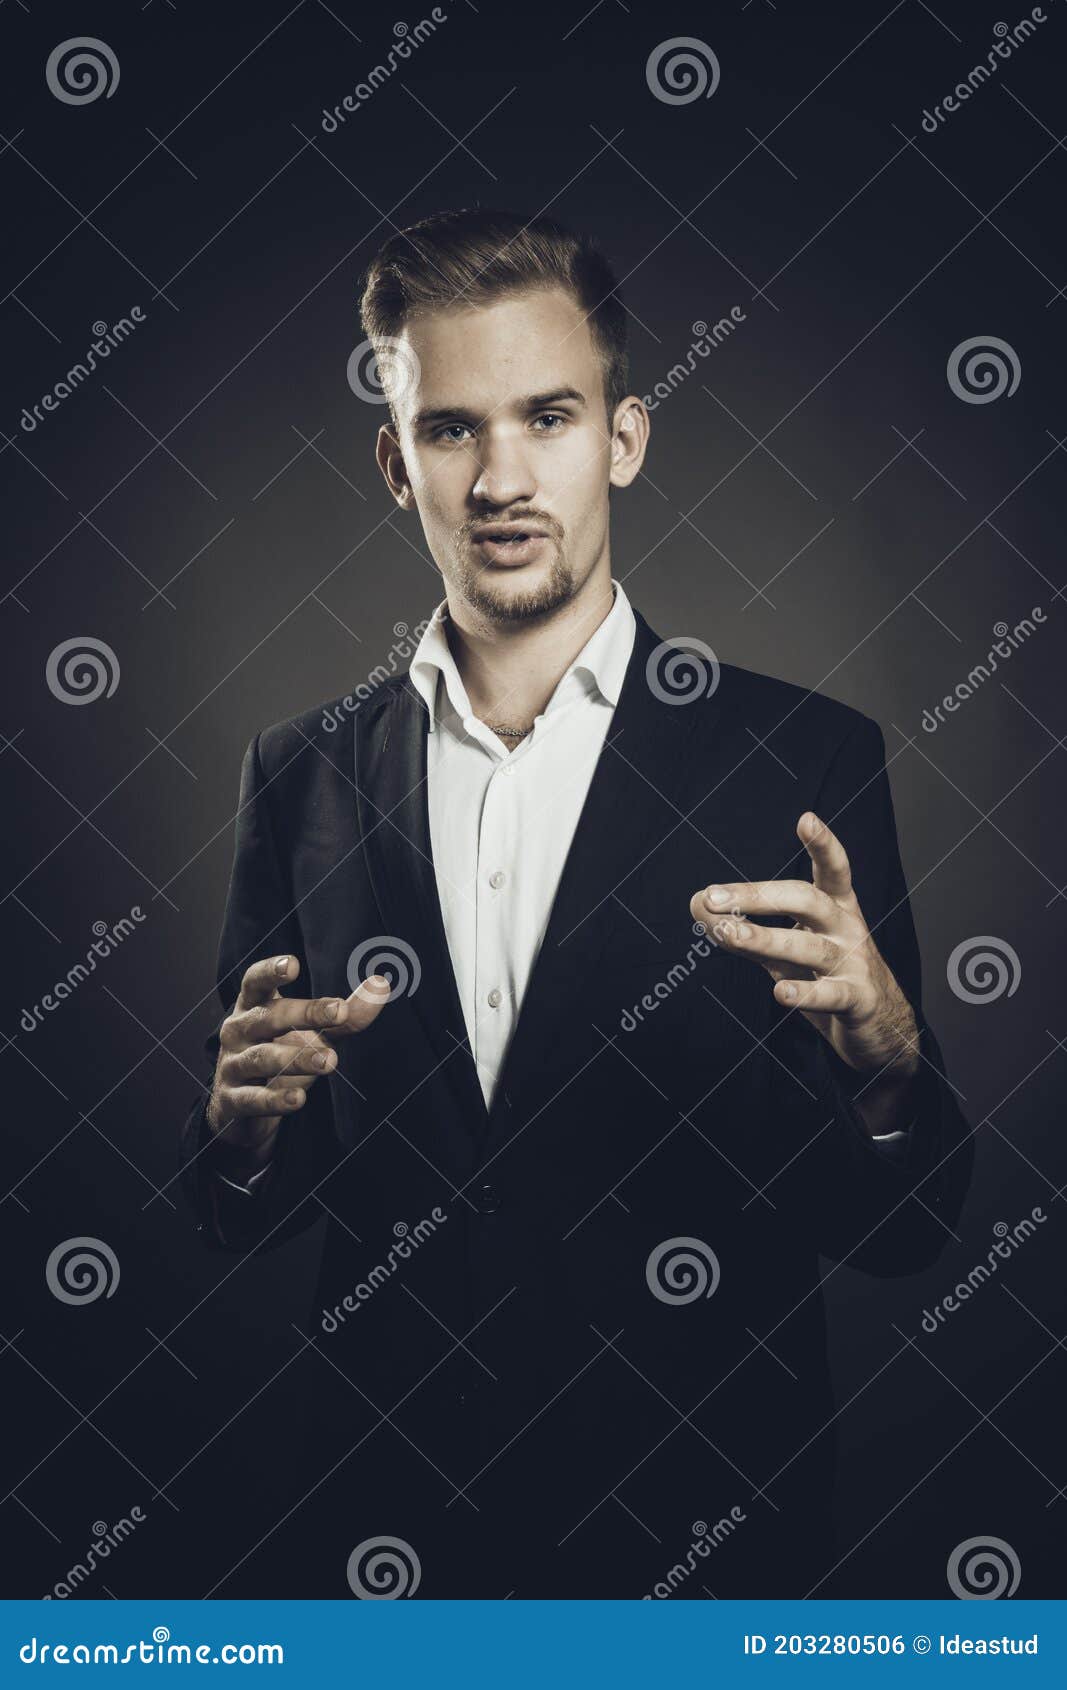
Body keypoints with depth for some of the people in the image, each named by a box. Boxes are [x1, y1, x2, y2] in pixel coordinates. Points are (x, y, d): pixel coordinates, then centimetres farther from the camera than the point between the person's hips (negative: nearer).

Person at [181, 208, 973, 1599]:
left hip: (704, 1535, -2)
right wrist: (245, 1126, -16)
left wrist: (884, 1057, -26)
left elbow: (906, 1230, -6)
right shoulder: (301, 772, -2)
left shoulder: (806, 761, -10)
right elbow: (242, 1217, 5)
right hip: (388, 1526, 2)